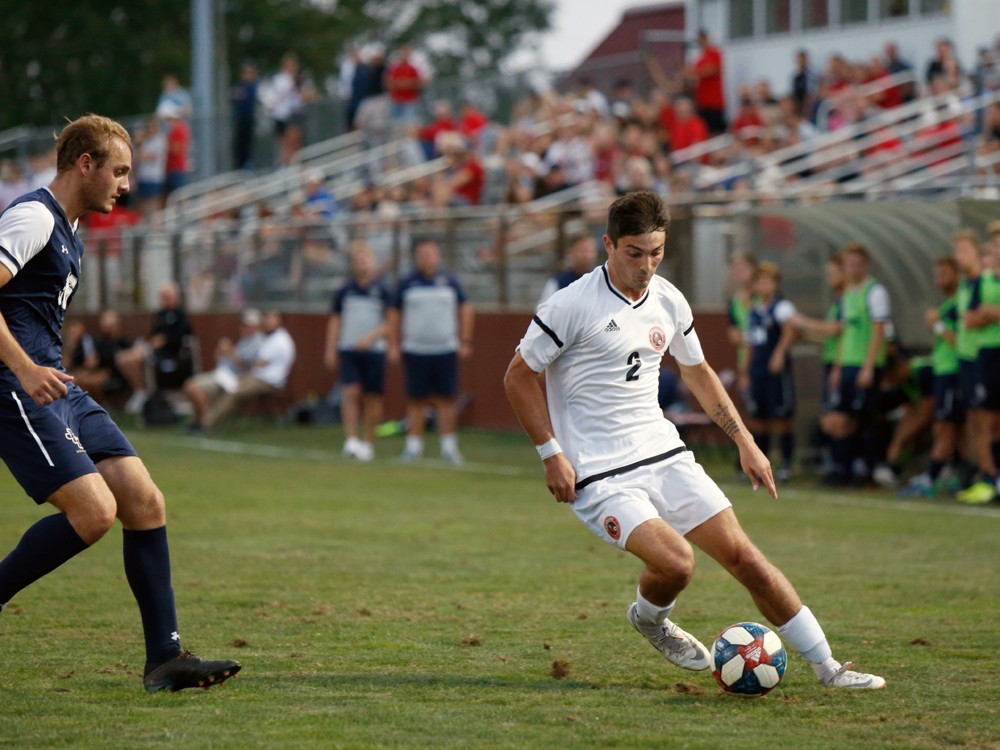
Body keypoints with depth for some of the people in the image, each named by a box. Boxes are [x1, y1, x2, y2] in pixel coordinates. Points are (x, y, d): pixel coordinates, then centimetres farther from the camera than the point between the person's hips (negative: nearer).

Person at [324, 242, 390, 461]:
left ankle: (368, 442, 14)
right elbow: (335, 320, 15)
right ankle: (351, 440, -17)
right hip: (348, 350, 1)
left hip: (374, 351, -1)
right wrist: (330, 350, 9)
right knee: (351, 393, -13)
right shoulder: (345, 291, 9)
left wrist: (371, 337, -15)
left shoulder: (382, 291, 2)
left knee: (372, 398, 3)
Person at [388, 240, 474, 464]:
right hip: (415, 351, 0)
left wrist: (465, 342, 8)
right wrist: (394, 346, 5)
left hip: (445, 351, 0)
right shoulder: (407, 284, 5)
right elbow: (394, 315, 11)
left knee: (446, 399, -3)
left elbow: (465, 310, 14)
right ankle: (414, 446, 5)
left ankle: (449, 446, 2)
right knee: (416, 400, 0)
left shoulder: (449, 282, 6)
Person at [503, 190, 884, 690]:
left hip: (665, 456, 6)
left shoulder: (668, 301, 6)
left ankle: (827, 668, 7)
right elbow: (518, 377, -5)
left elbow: (696, 372, 22)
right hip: (599, 475, -6)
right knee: (676, 562, -24)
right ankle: (649, 618, 12)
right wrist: (552, 455, -10)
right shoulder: (572, 306, -14)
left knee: (742, 555, -2)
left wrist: (744, 441, 17)